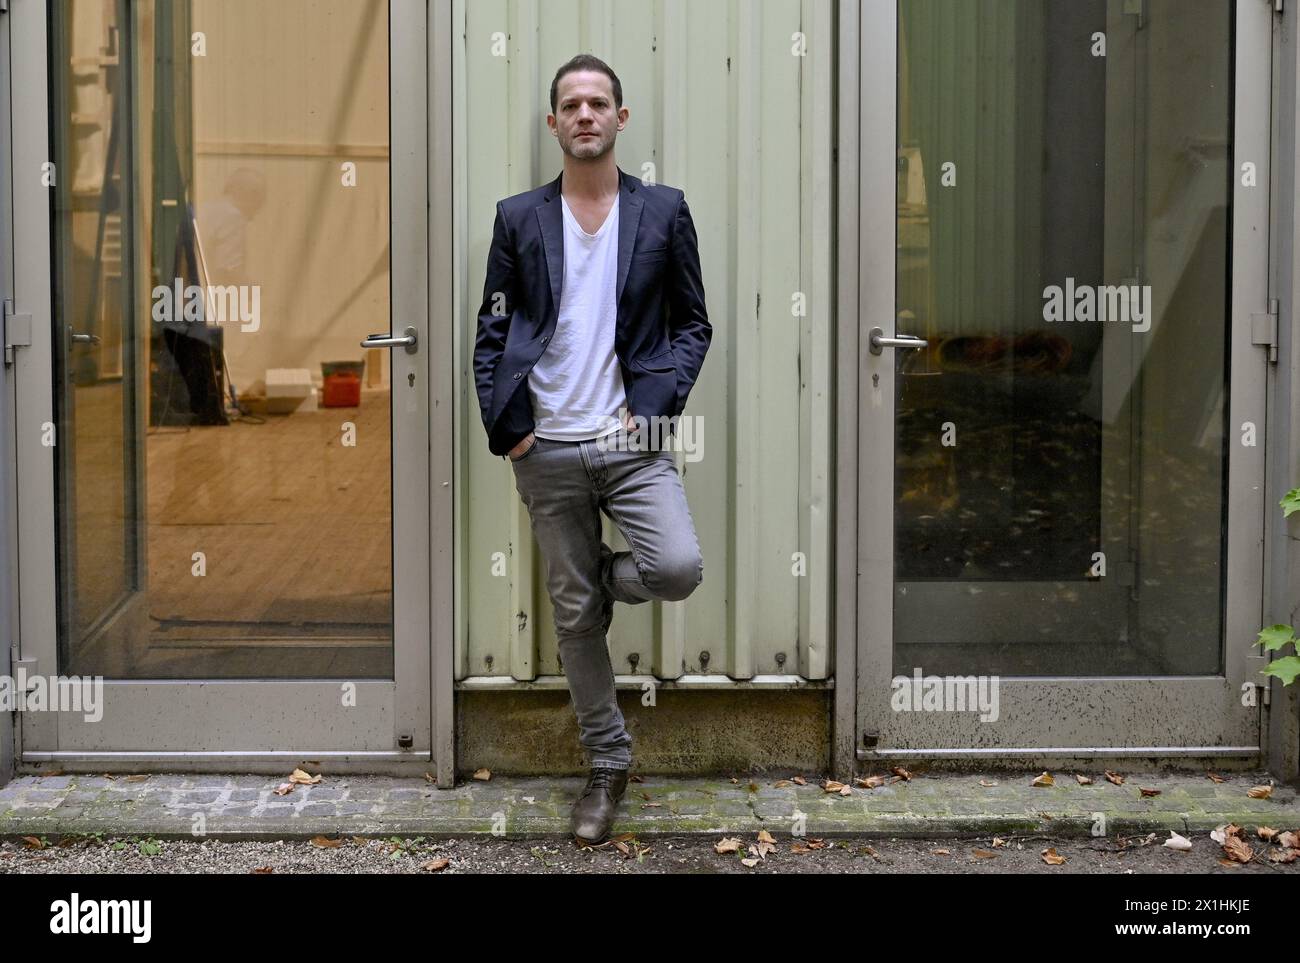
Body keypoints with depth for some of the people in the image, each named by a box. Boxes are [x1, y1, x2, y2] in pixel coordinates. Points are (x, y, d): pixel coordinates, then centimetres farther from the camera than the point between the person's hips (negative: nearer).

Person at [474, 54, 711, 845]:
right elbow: (492, 333, 7)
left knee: (679, 568, -22)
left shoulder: (663, 211, 5)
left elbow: (693, 323, 6)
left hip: (632, 441, -1)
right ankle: (608, 763, 22)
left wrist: (658, 404, -7)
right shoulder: (519, 218, 6)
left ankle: (606, 579, 14)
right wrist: (506, 429, -4)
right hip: (547, 451, 1)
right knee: (574, 618, 6)